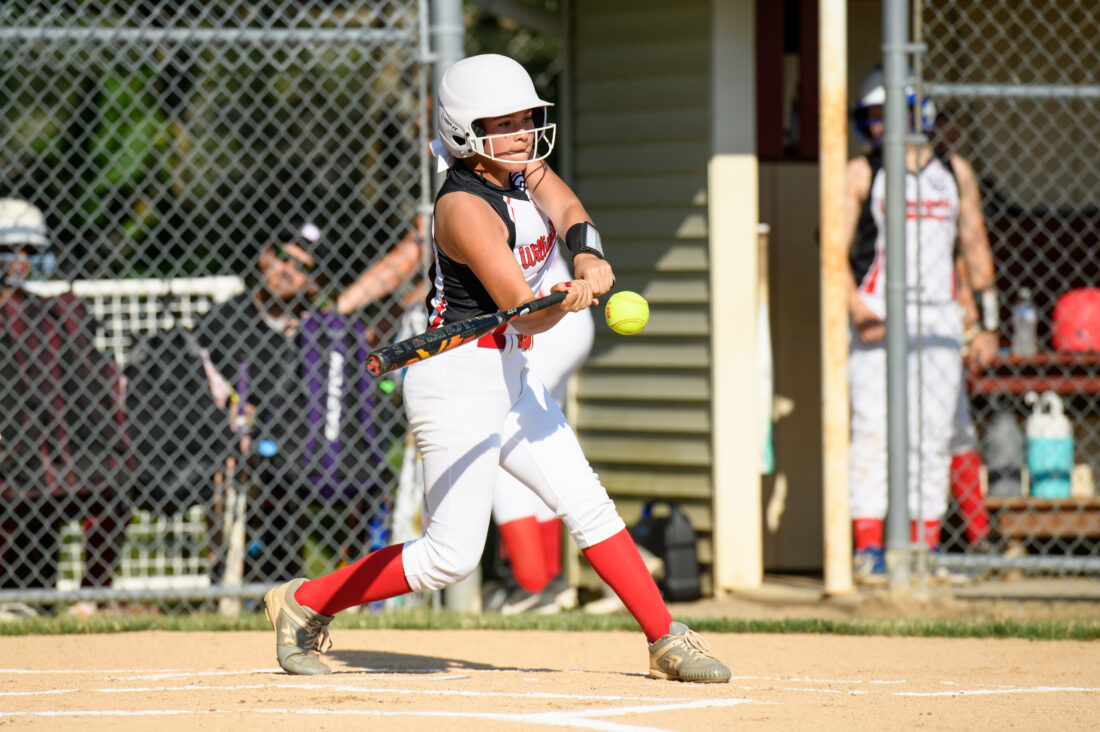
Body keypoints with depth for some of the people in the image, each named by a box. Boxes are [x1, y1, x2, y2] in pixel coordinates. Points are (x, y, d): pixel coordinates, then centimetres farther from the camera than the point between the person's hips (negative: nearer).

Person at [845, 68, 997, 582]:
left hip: (939, 320, 3)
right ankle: (868, 547, -10)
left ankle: (924, 549, 11)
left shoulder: (955, 172, 13)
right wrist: (856, 305, -20)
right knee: (873, 429, -10)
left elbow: (975, 245, 16)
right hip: (878, 318, -3)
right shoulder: (861, 174, 3)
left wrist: (987, 320, 9)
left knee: (933, 436, 4)